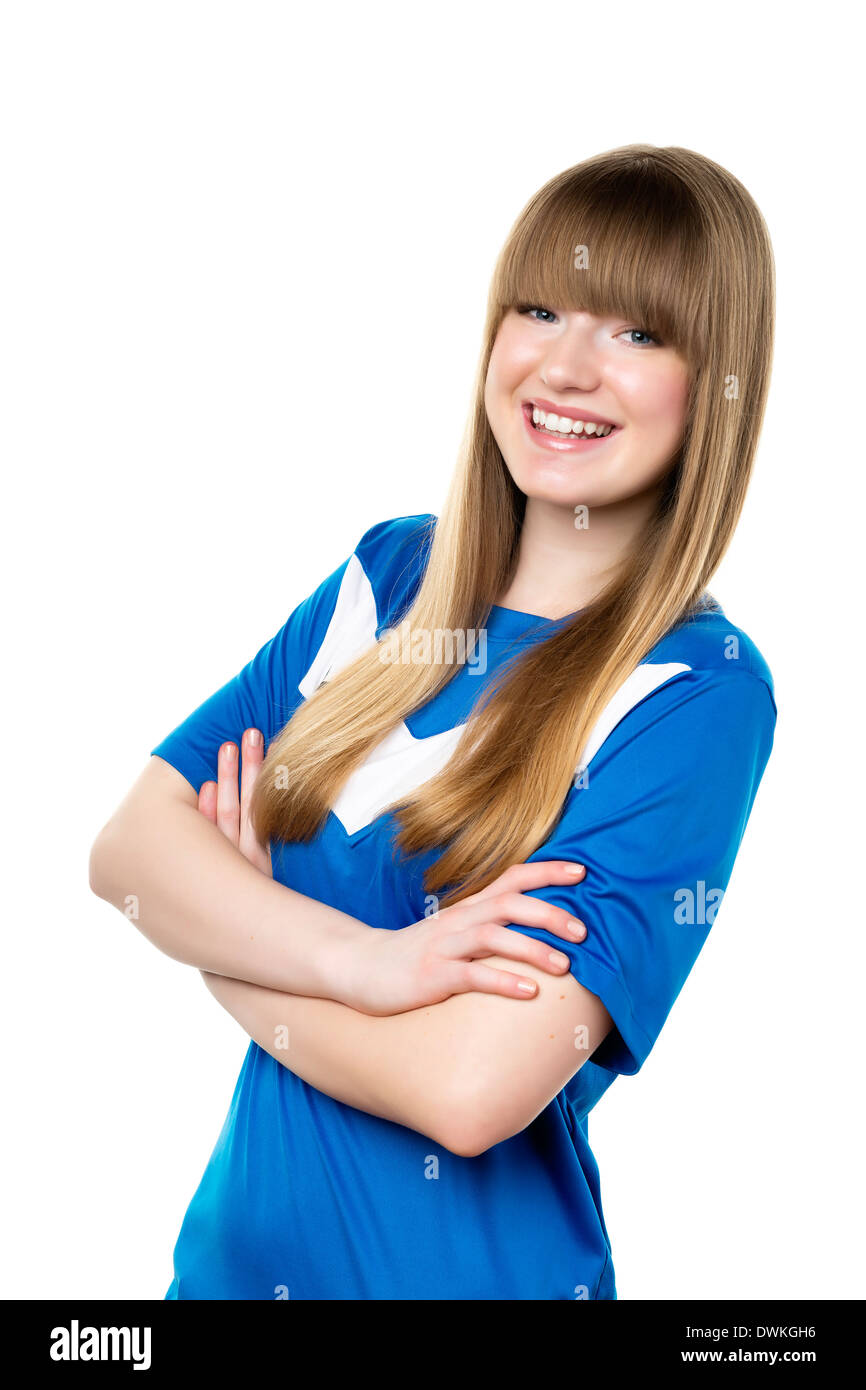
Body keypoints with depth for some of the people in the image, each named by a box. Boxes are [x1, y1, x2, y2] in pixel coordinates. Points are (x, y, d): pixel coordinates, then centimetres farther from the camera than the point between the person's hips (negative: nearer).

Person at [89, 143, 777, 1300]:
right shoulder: (388, 575, -2)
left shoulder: (699, 695, -18)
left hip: (471, 1266, -4)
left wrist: (229, 933, -12)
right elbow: (124, 848, -8)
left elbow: (474, 1086, -26)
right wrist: (357, 960, -24)